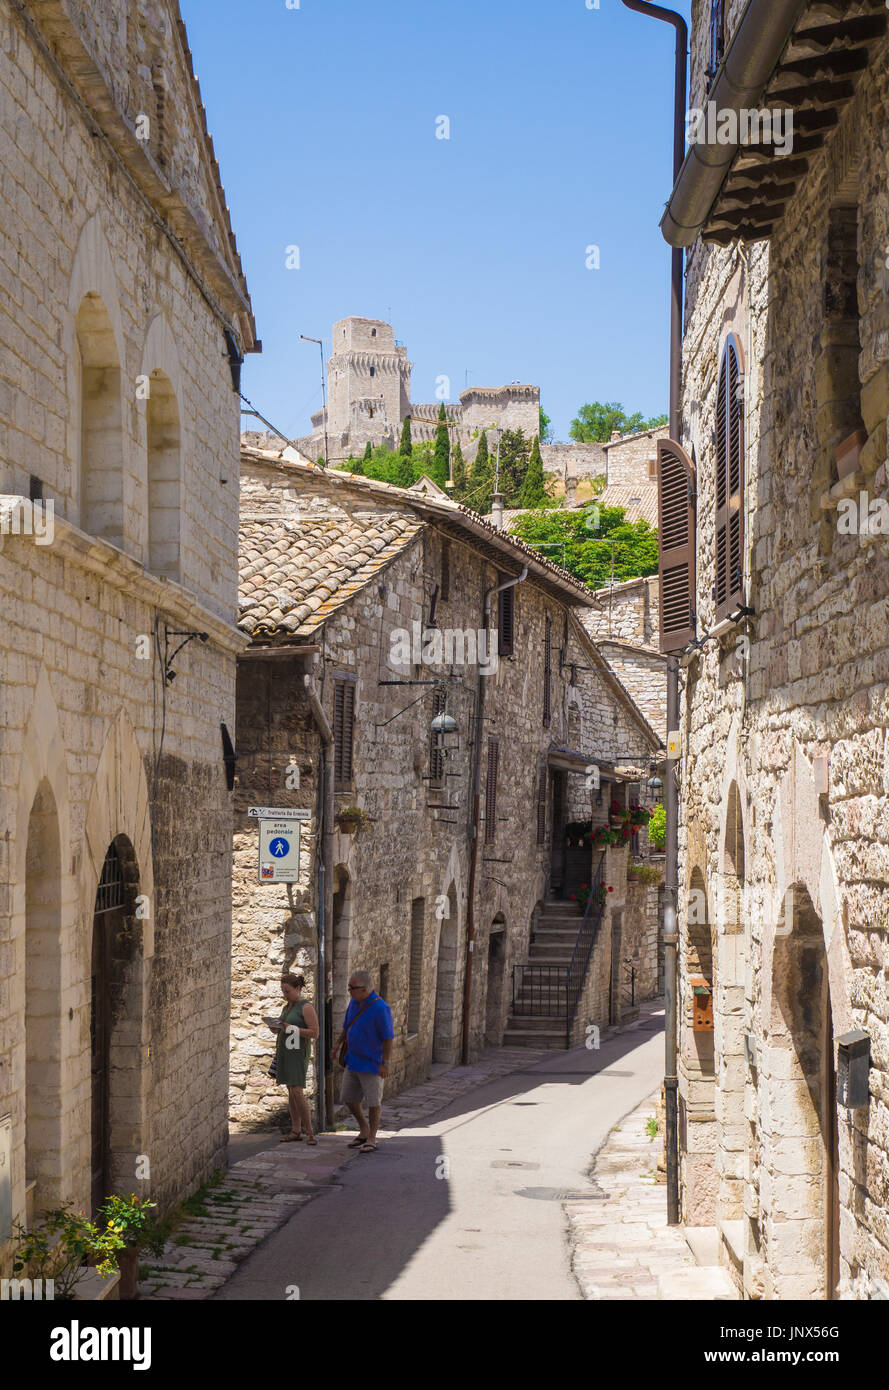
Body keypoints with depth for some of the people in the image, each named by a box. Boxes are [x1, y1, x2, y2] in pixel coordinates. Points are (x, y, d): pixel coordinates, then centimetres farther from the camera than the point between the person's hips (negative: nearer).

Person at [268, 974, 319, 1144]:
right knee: (291, 1091, 7)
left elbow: (315, 1033, -14)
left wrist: (292, 1028, -21)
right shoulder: (287, 1007, 15)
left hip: (298, 1052, -8)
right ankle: (296, 1131, 8)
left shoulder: (306, 1007, -10)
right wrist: (276, 1029, 1)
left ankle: (310, 1132, -8)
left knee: (297, 1092, -13)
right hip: (284, 1051, 8)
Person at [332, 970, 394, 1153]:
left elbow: (388, 1037, -19)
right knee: (348, 1098, 13)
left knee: (373, 1102, 2)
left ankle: (372, 1139, 15)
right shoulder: (354, 1002, 3)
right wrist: (338, 1044, 15)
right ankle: (364, 1130, 31)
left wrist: (385, 1064, -20)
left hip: (372, 1064, -8)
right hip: (353, 1061, 8)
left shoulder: (380, 1008, -21)